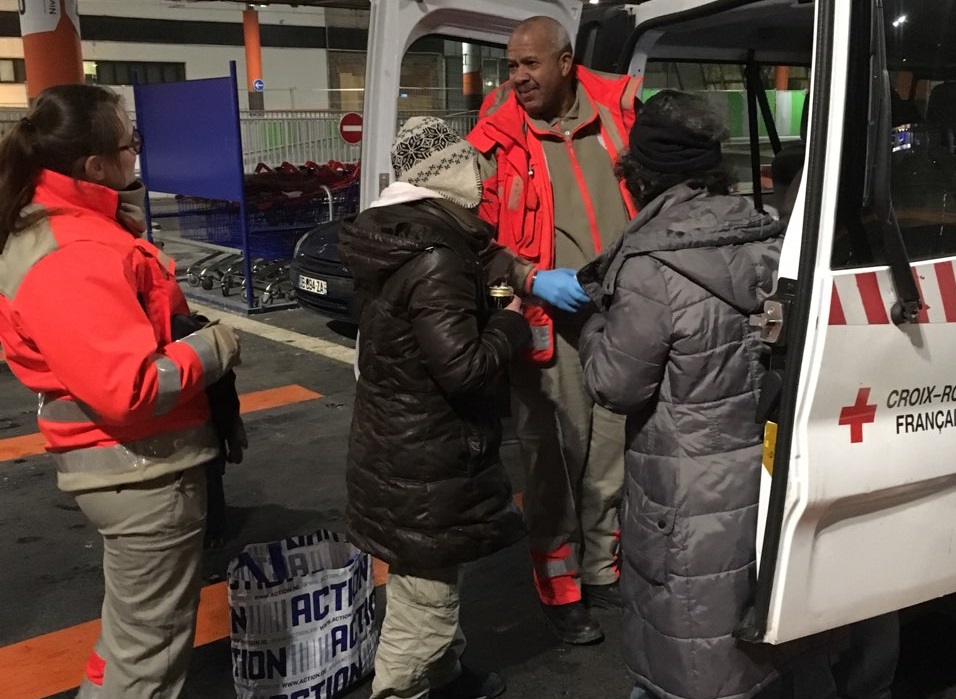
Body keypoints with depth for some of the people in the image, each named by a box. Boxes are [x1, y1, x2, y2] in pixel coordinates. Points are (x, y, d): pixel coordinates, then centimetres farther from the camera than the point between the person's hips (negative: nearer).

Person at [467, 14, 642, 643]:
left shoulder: (618, 111, 5)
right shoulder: (497, 139, -4)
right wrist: (534, 279, -15)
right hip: (549, 322, -3)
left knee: (614, 451, 14)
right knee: (554, 458, 2)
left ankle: (603, 571, 34)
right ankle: (559, 591, 19)